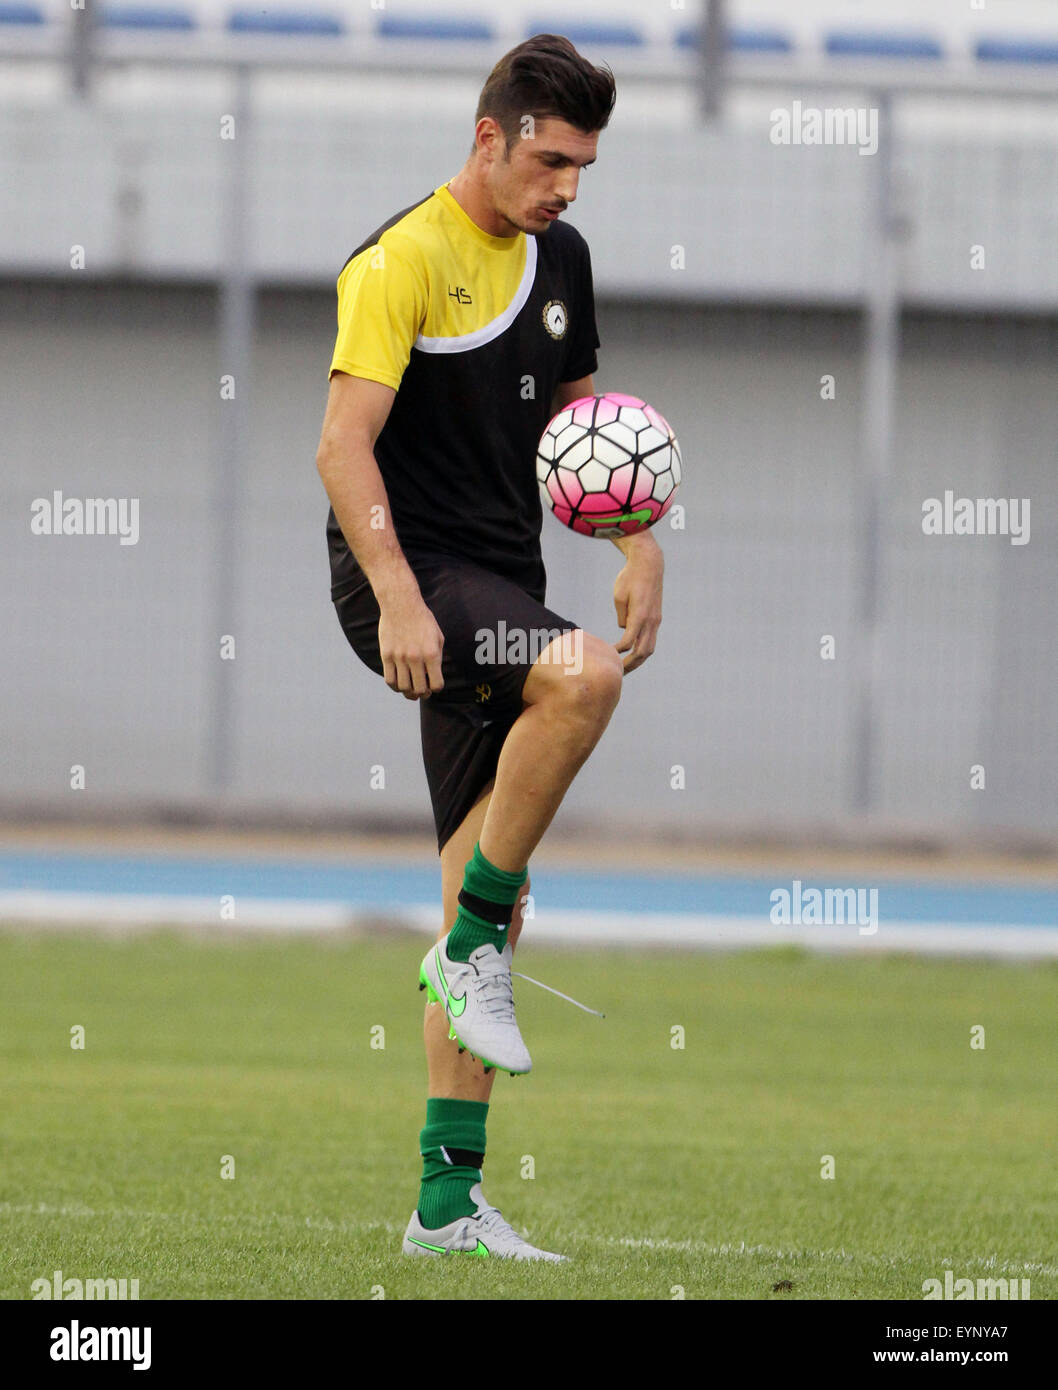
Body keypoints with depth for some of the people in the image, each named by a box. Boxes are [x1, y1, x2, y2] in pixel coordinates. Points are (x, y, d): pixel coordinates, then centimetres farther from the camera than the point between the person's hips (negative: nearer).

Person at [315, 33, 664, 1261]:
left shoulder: (558, 258, 14)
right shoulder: (404, 259, -10)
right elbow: (344, 444, -17)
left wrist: (638, 544, 14)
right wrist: (397, 599, -27)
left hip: (501, 591, 8)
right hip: (406, 573, -8)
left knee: (490, 905, 4)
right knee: (584, 674, -35)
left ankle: (448, 1201, 7)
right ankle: (471, 954, -20)